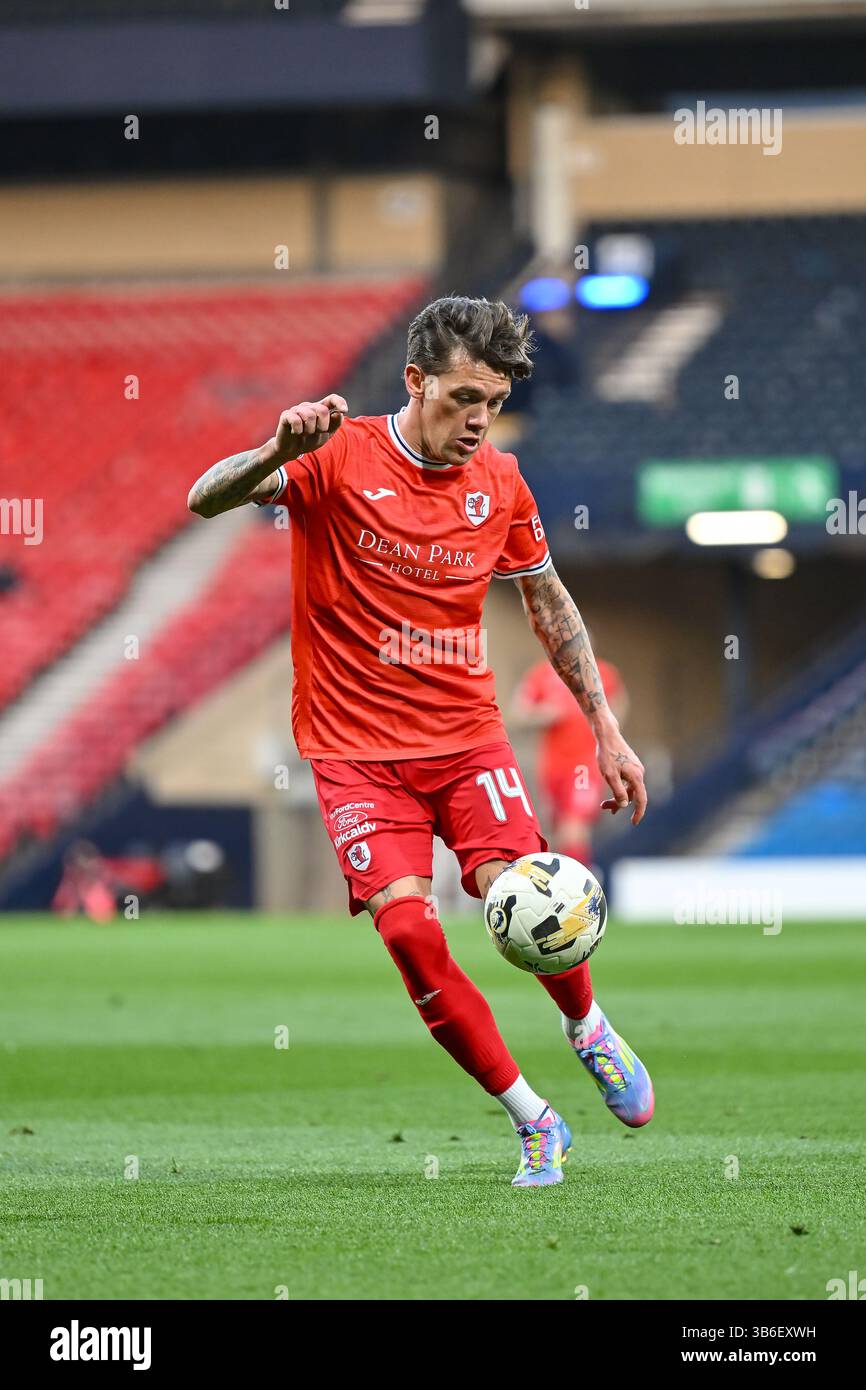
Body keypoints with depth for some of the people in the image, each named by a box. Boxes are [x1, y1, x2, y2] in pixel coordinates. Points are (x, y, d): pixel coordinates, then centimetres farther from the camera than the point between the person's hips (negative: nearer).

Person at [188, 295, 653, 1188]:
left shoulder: (498, 482, 4)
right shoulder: (341, 459, -10)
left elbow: (548, 604, 17)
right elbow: (206, 500, -22)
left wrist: (607, 732, 15)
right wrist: (280, 450, -43)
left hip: (467, 736, 2)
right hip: (358, 751, -2)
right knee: (408, 929, -19)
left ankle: (589, 1030, 16)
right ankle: (532, 1120, -4)